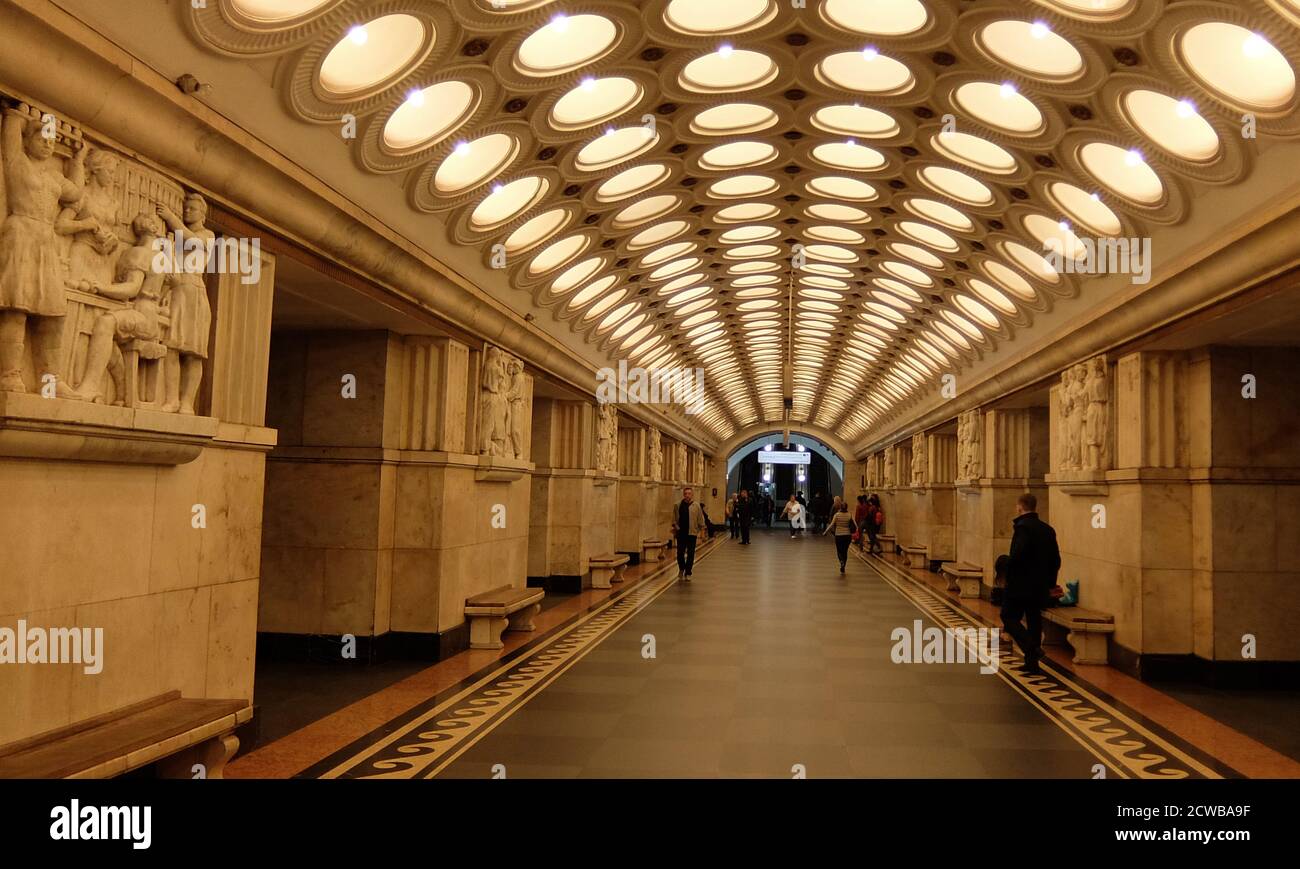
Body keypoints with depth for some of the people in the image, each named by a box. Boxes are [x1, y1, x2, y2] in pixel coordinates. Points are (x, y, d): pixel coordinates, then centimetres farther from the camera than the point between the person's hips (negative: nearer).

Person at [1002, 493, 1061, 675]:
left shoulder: (1023, 527, -15)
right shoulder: (1048, 529, 10)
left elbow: (1017, 555, -26)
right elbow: (1056, 559, 12)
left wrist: (1006, 569, -10)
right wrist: (1050, 582, 19)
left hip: (1019, 585, -7)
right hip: (1040, 587, 7)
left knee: (1009, 618, 3)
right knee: (1034, 621, 13)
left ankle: (1032, 648, -17)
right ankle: (1032, 663, 16)